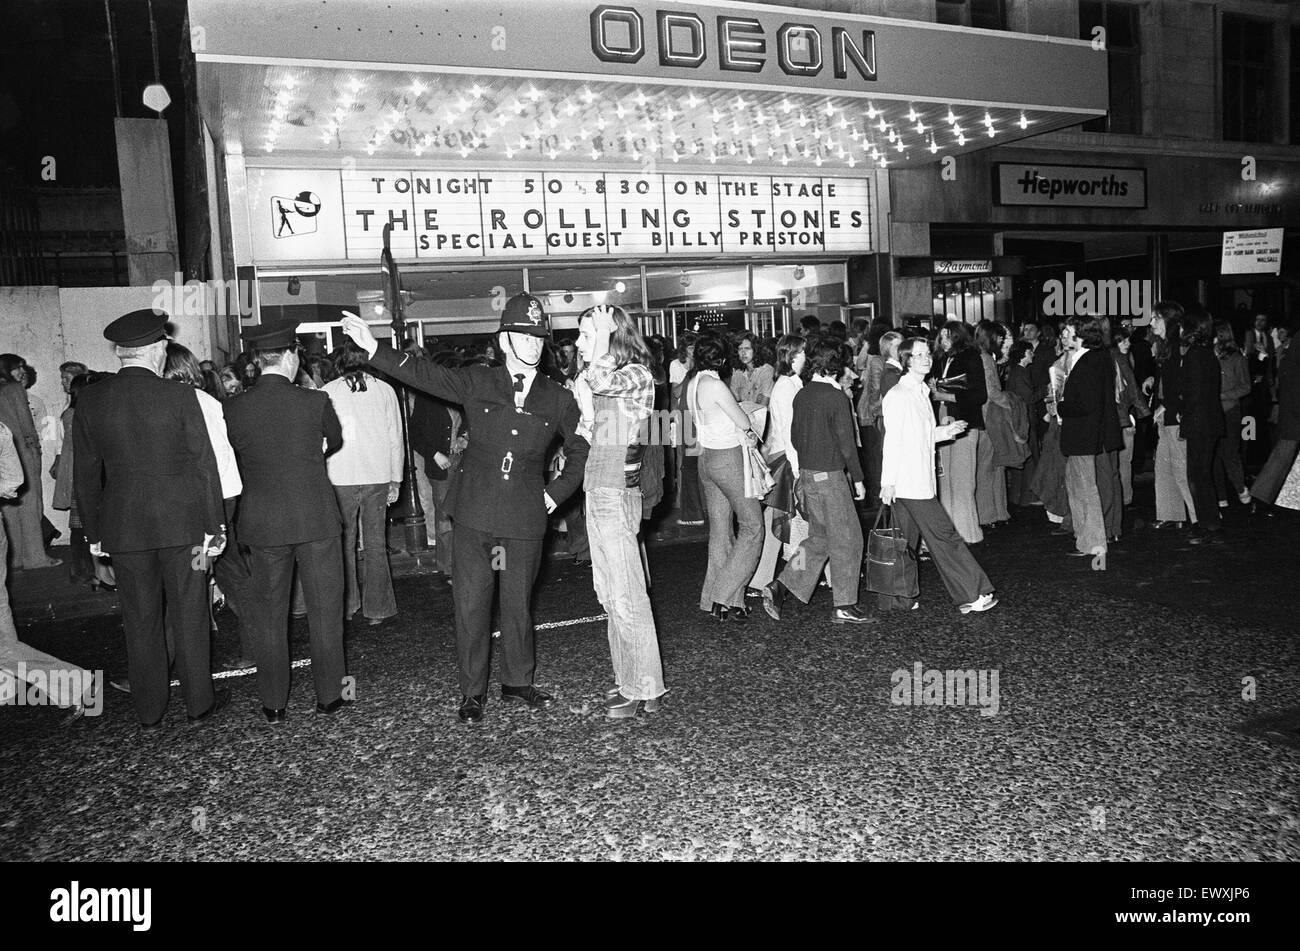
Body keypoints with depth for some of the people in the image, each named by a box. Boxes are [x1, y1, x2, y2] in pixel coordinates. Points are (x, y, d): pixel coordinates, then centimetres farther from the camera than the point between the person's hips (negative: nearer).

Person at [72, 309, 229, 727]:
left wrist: (93, 532, 12)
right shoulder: (179, 396, -10)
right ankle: (199, 701, 21)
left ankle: (149, 711, 24)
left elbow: (85, 474, 4)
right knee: (188, 614, 10)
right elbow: (204, 466, -8)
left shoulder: (90, 400, -1)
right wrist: (214, 527, 0)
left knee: (140, 620, 13)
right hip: (180, 523, -2)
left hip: (123, 528, 2)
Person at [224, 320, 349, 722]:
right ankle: (329, 695, 19)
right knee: (324, 609, 10)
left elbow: (237, 452, 9)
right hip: (316, 520, -2)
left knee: (269, 613, 12)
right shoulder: (315, 401, -10)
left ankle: (274, 703, 20)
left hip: (262, 523, 2)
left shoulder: (233, 408, -5)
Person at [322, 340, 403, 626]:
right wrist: (395, 479, 11)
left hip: (340, 478, -1)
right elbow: (396, 439, 3)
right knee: (376, 544, 7)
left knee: (345, 543, 12)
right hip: (377, 476, 1)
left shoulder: (327, 393, -3)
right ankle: (376, 608, 11)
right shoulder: (384, 390, 0)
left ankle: (347, 604, 19)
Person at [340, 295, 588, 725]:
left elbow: (581, 451, 14)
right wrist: (374, 348, -11)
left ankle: (518, 681, 29)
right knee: (471, 603, 3)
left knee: (518, 601, 11)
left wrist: (556, 493, 6)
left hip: (526, 516, 1)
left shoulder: (557, 398, 5)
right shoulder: (476, 382, 3)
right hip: (474, 512, 0)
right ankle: (472, 691, 16)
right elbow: (424, 374, -2)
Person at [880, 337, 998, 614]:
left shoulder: (921, 392, 16)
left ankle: (895, 599, 20)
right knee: (944, 536, -5)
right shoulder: (898, 396, -13)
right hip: (909, 482, -9)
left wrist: (945, 431, 10)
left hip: (920, 480, 9)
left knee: (906, 541, 12)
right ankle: (972, 595, 2)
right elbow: (892, 441, -17)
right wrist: (888, 481, -19)